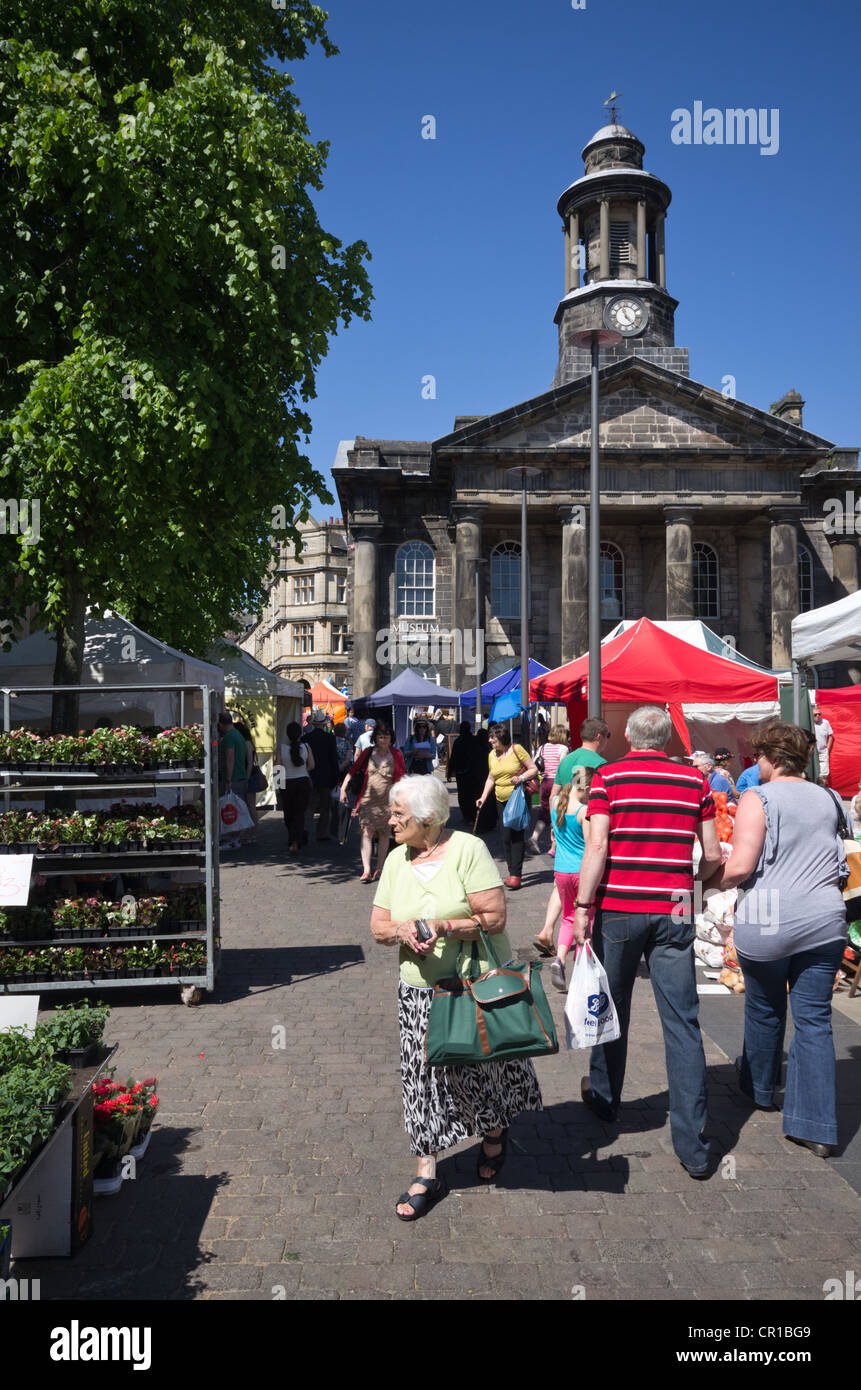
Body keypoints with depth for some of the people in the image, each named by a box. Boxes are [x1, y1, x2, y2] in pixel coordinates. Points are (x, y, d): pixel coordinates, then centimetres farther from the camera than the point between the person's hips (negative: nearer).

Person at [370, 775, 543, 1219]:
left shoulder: (468, 850, -14)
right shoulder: (397, 859, 4)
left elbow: (495, 917, -18)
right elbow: (378, 926, 5)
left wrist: (441, 927, -25)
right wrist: (402, 931, -16)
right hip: (420, 991, 4)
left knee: (479, 1068, 9)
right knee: (423, 1075, 3)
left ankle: (495, 1132, 41)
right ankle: (427, 1174, 17)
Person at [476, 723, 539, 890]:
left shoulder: (517, 749, -7)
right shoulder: (492, 755, 10)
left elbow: (534, 769, -3)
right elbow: (491, 778, 19)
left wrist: (521, 778, -20)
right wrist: (483, 797, 9)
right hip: (502, 800, 6)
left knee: (516, 835, -11)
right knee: (506, 836, 6)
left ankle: (516, 874, -11)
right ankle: (512, 871, 18)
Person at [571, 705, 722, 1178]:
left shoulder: (608, 777, -2)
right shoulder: (695, 781, 5)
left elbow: (597, 846, -12)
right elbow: (712, 855, 6)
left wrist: (583, 906, -9)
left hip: (618, 908, -1)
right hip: (674, 912, 1)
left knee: (611, 1009, 16)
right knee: (682, 1021, 3)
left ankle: (604, 1098, 36)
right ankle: (693, 1146, 3)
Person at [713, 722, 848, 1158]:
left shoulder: (758, 798, -9)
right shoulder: (828, 799, 10)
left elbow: (740, 866, -16)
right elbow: (839, 864, 18)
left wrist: (716, 881, 3)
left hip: (767, 922, -4)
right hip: (824, 922, 4)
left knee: (764, 1010, 17)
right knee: (814, 1019, 6)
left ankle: (759, 1090, 38)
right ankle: (816, 1127, 4)